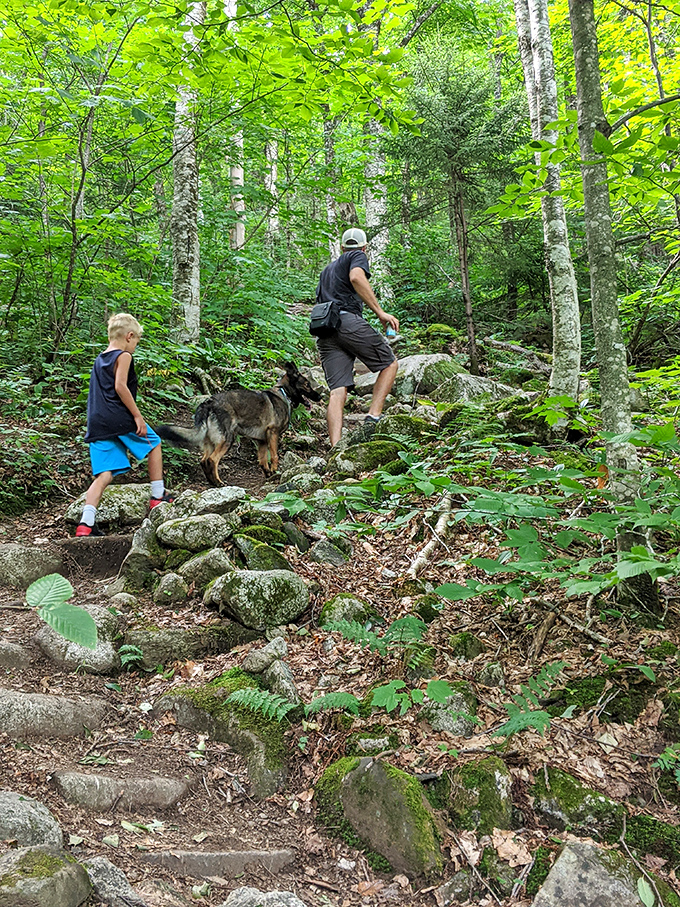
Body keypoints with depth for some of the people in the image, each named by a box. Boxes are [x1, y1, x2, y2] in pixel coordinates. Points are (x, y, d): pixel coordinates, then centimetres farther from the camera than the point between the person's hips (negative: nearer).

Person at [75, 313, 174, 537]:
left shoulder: (99, 359, 22)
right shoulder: (123, 356, -3)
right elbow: (120, 386, -16)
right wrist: (137, 416, -15)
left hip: (98, 424, 7)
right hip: (120, 419, -7)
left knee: (104, 475, 4)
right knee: (154, 444, 17)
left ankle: (86, 522, -8)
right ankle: (158, 496, 21)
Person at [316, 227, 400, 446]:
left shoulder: (327, 270, 35)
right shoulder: (357, 257, 12)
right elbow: (356, 278, -10)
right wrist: (380, 311, -14)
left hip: (324, 330, 6)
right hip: (348, 320, -6)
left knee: (337, 390, -4)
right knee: (390, 363, 9)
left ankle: (335, 447, -19)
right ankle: (374, 416, -8)